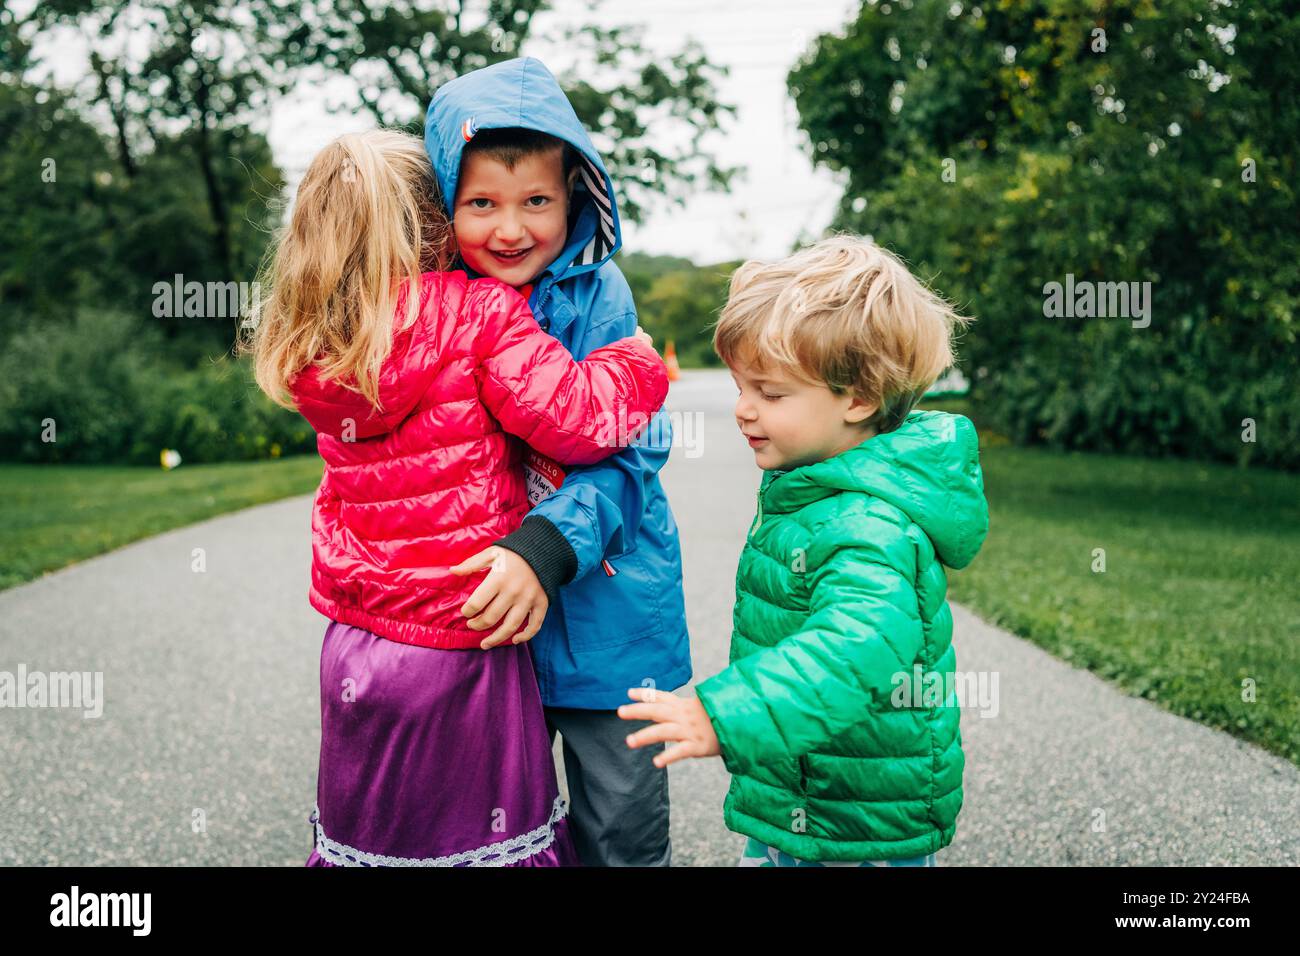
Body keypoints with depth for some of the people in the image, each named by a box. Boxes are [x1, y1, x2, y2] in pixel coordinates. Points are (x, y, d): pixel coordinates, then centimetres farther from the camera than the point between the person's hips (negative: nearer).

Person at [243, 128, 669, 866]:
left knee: (368, 835, 21)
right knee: (488, 837, 10)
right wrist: (640, 360, -1)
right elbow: (579, 419, -18)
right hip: (460, 650, -5)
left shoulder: (315, 349, 3)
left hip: (357, 648, 6)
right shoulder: (479, 314, -14)